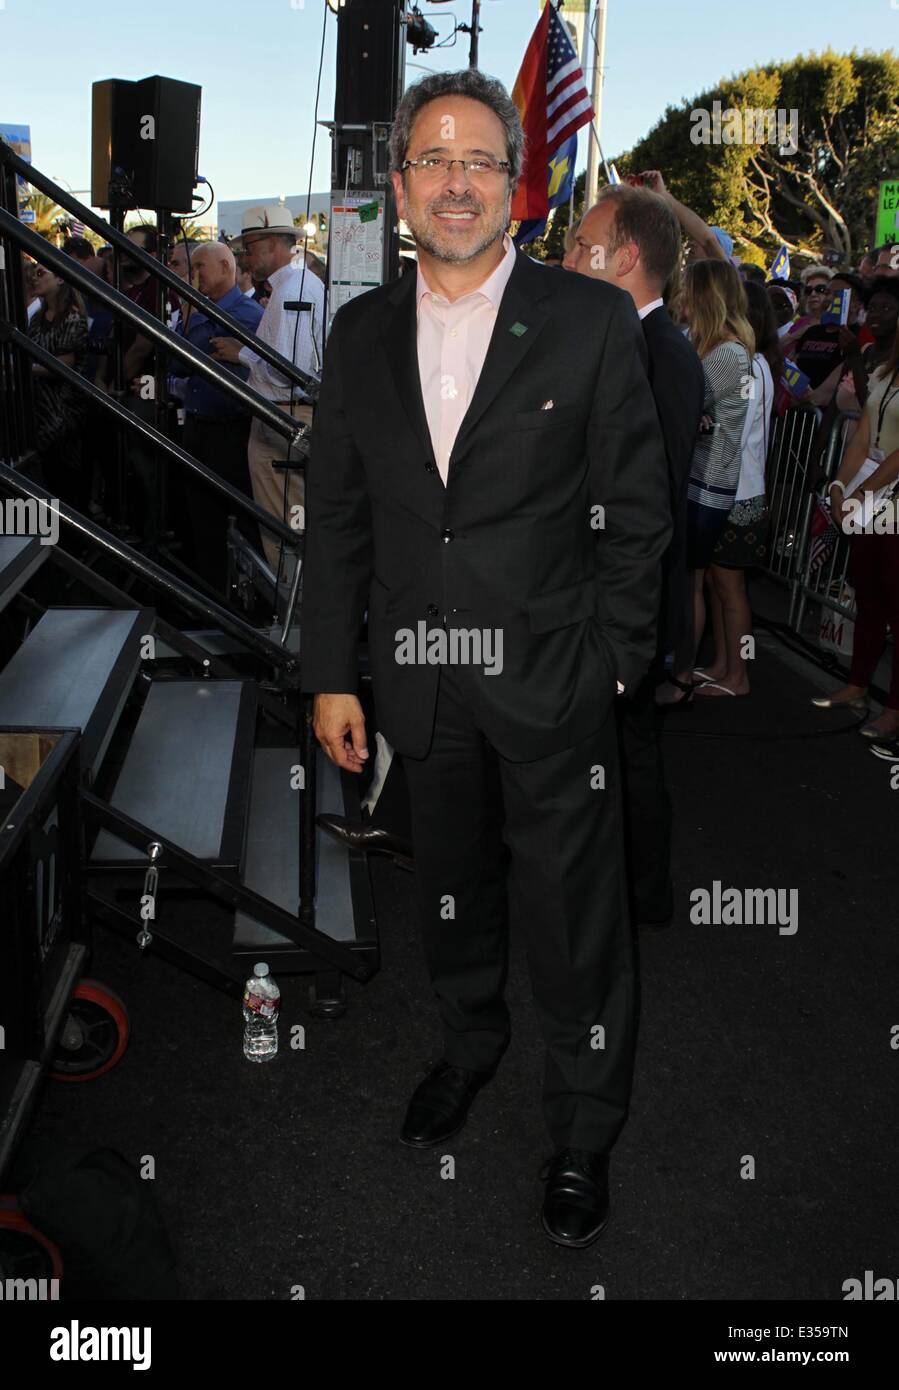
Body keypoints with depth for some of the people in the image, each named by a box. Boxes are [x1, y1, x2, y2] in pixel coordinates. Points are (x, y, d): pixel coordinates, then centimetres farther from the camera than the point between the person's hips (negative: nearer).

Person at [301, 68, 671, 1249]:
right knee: (451, 890, 22)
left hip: (551, 678, -3)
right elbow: (336, 515, 6)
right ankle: (470, 1043, 48)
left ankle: (584, 1132, 28)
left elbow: (636, 508, -4)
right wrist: (331, 676, 4)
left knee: (573, 918, 6)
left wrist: (613, 661, -6)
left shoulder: (592, 320, -6)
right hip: (419, 681, 4)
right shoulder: (362, 332, 5)